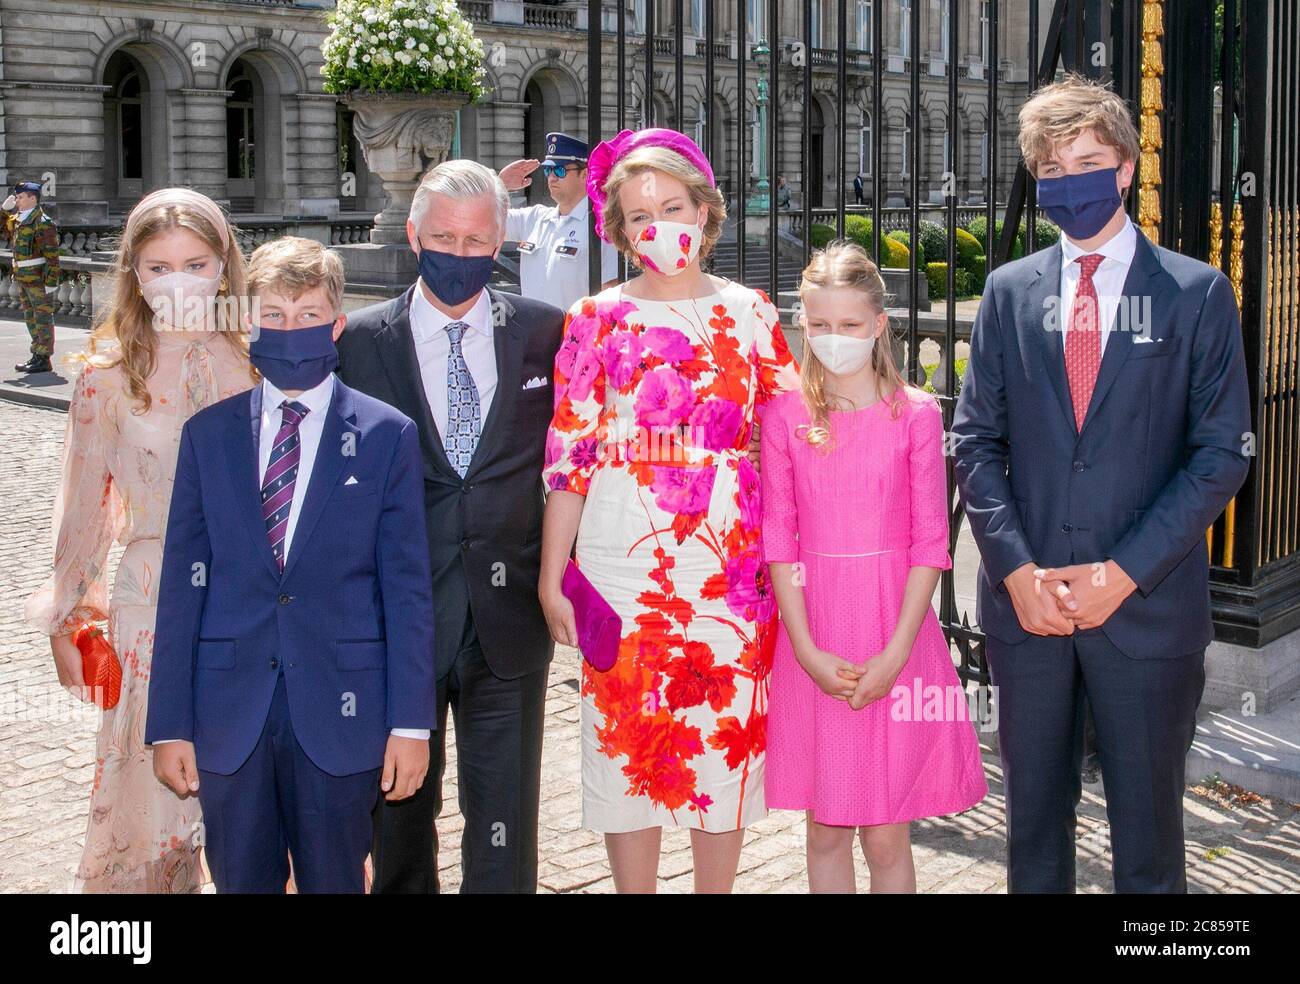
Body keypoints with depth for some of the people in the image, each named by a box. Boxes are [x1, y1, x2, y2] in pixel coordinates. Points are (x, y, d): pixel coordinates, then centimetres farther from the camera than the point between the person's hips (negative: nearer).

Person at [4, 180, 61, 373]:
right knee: (30, 318, 15)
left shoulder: (43, 223, -14)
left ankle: (44, 359, 1)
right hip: (23, 278, 9)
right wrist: (5, 210, 13)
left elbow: (52, 256, -17)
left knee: (43, 318, -3)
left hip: (39, 279, -9)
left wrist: (51, 282, -21)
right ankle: (37, 355, 24)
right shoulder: (17, 220, 12)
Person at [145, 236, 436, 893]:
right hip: (229, 712, 2)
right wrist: (169, 723, 1)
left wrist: (410, 722, -6)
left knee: (334, 881, 10)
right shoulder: (208, 434, 6)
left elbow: (406, 587, -2)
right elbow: (182, 584, 4)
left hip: (340, 714, -2)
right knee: (240, 880, 12)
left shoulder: (387, 436, 0)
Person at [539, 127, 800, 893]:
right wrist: (552, 576, -4)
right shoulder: (598, 319, 2)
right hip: (625, 564, -1)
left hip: (731, 562, 2)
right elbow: (569, 455, 0)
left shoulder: (749, 312, 6)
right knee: (629, 740, 4)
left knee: (730, 739, 7)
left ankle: (717, 886, 24)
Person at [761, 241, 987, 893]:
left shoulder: (916, 414, -1)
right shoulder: (784, 415, 2)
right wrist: (808, 651, -9)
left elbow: (930, 542, -3)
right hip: (812, 638, 1)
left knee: (885, 836, 5)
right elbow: (778, 539, -1)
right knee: (825, 831, 10)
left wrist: (895, 655, -11)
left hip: (894, 636, -1)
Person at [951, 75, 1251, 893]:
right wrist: (1016, 568, -7)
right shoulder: (1010, 291, 8)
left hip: (1148, 606, -2)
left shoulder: (1197, 293, 0)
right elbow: (976, 440, 6)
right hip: (1025, 602, 2)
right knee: (1035, 819, 13)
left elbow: (1222, 454, -4)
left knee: (1147, 823, 8)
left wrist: (1124, 573, -12)